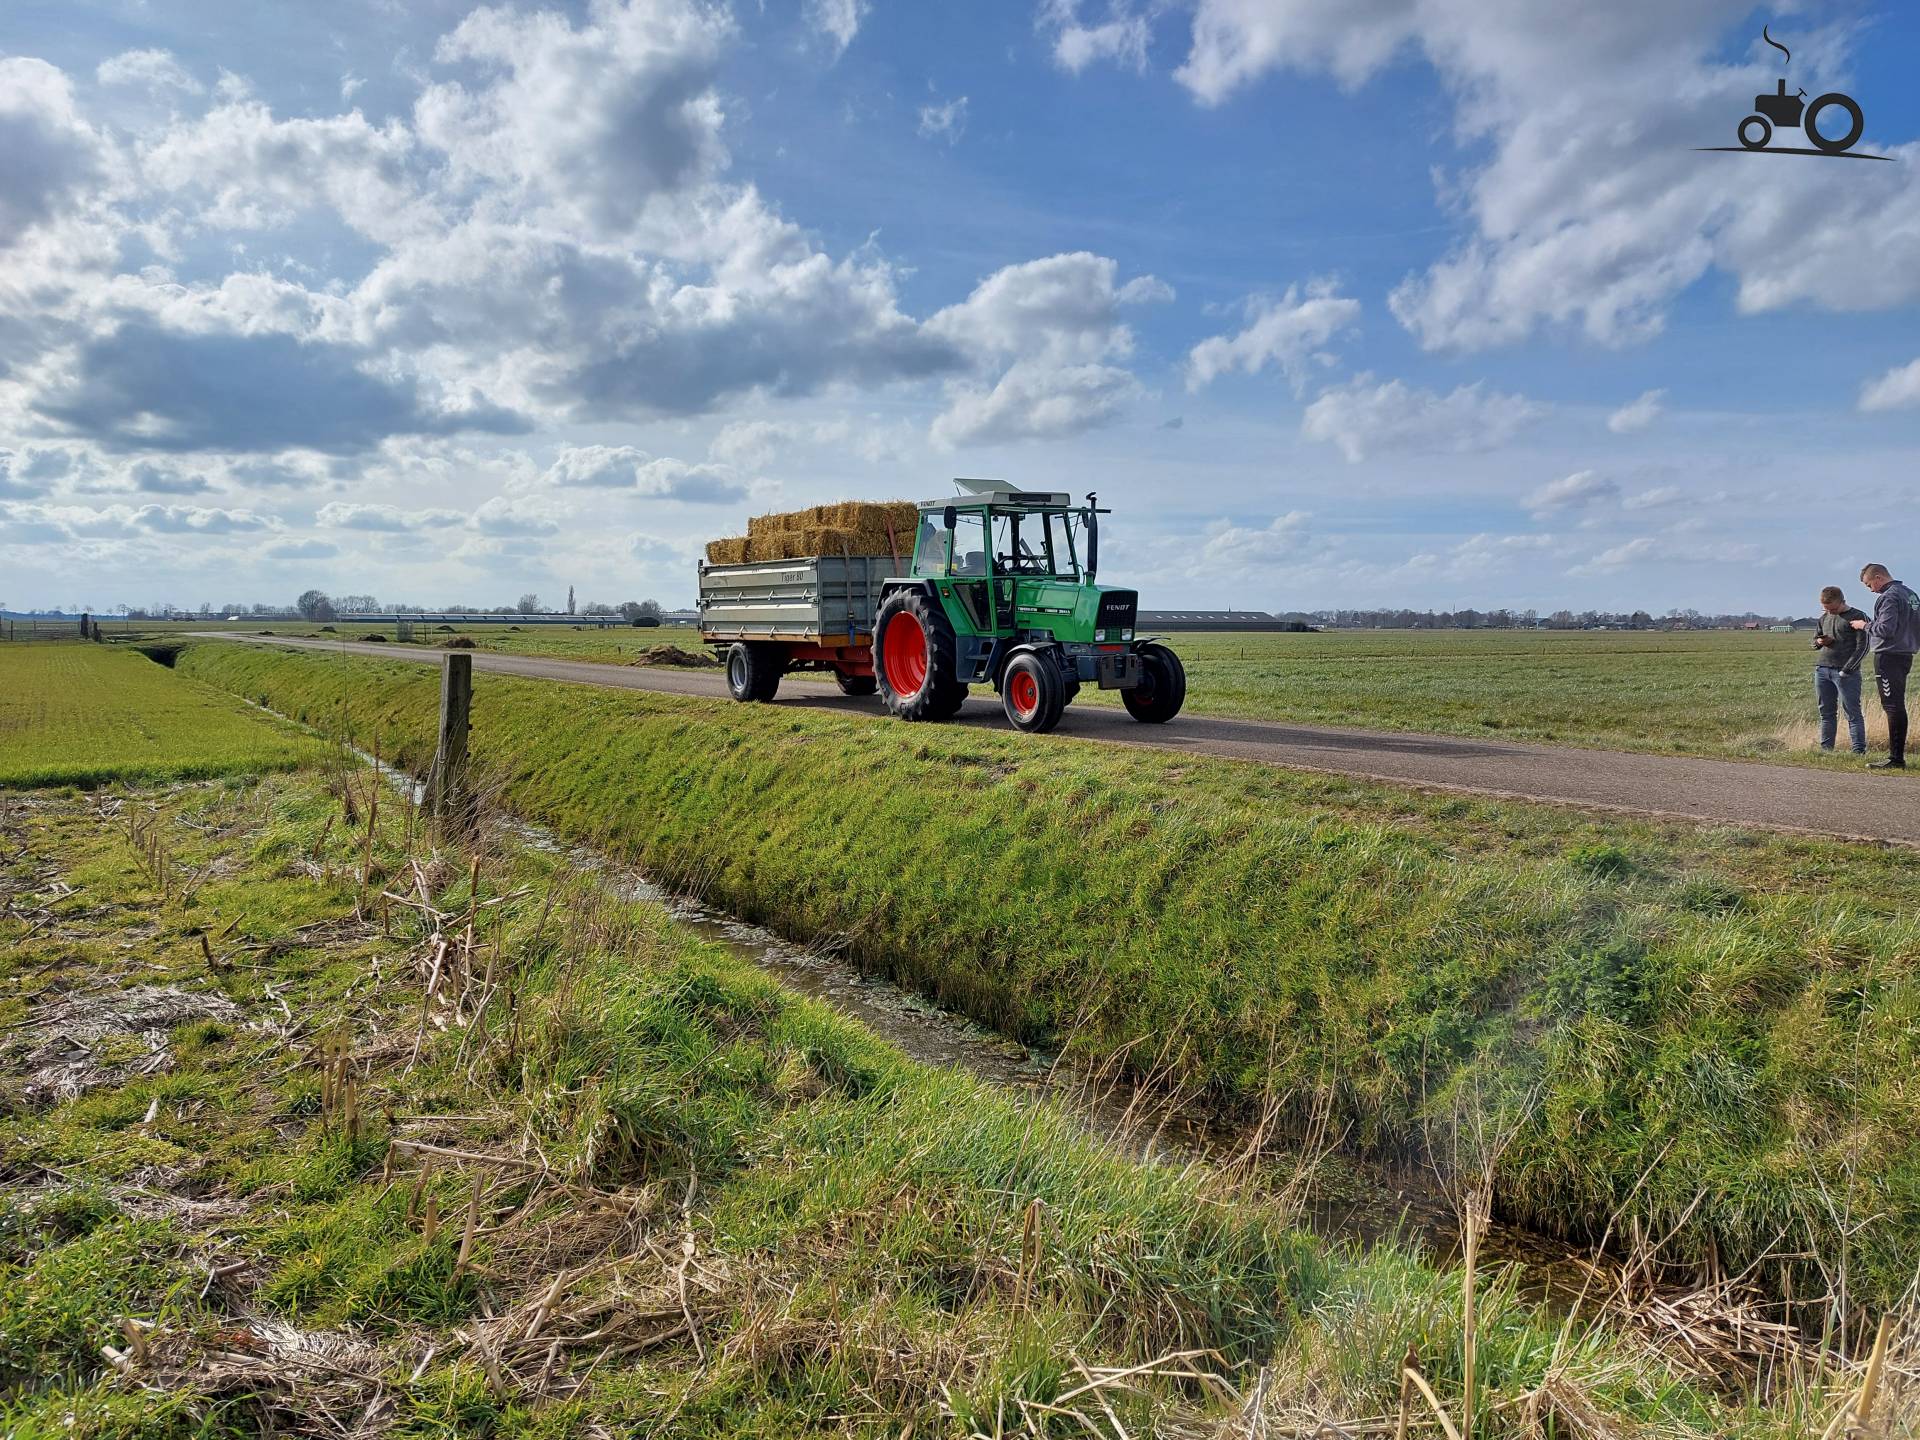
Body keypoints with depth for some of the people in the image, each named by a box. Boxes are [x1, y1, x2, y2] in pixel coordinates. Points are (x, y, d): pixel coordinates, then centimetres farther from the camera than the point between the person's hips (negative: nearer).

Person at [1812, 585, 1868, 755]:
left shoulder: (1857, 617, -3)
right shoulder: (1824, 618, 16)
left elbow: (1862, 647, -7)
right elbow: (1814, 641, 25)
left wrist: (1846, 670, -14)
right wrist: (1819, 642, 0)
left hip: (1845, 672, -6)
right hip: (1822, 670, 6)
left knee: (1852, 712, -5)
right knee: (1826, 712, 8)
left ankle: (1859, 751, -4)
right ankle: (1826, 749, 12)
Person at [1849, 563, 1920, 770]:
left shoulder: (1890, 597, -14)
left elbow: (1885, 629, -21)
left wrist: (1865, 625, -4)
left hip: (1888, 657, -10)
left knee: (1892, 707, -9)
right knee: (1898, 707, 13)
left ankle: (1895, 759, -9)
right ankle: (1898, 756, 16)